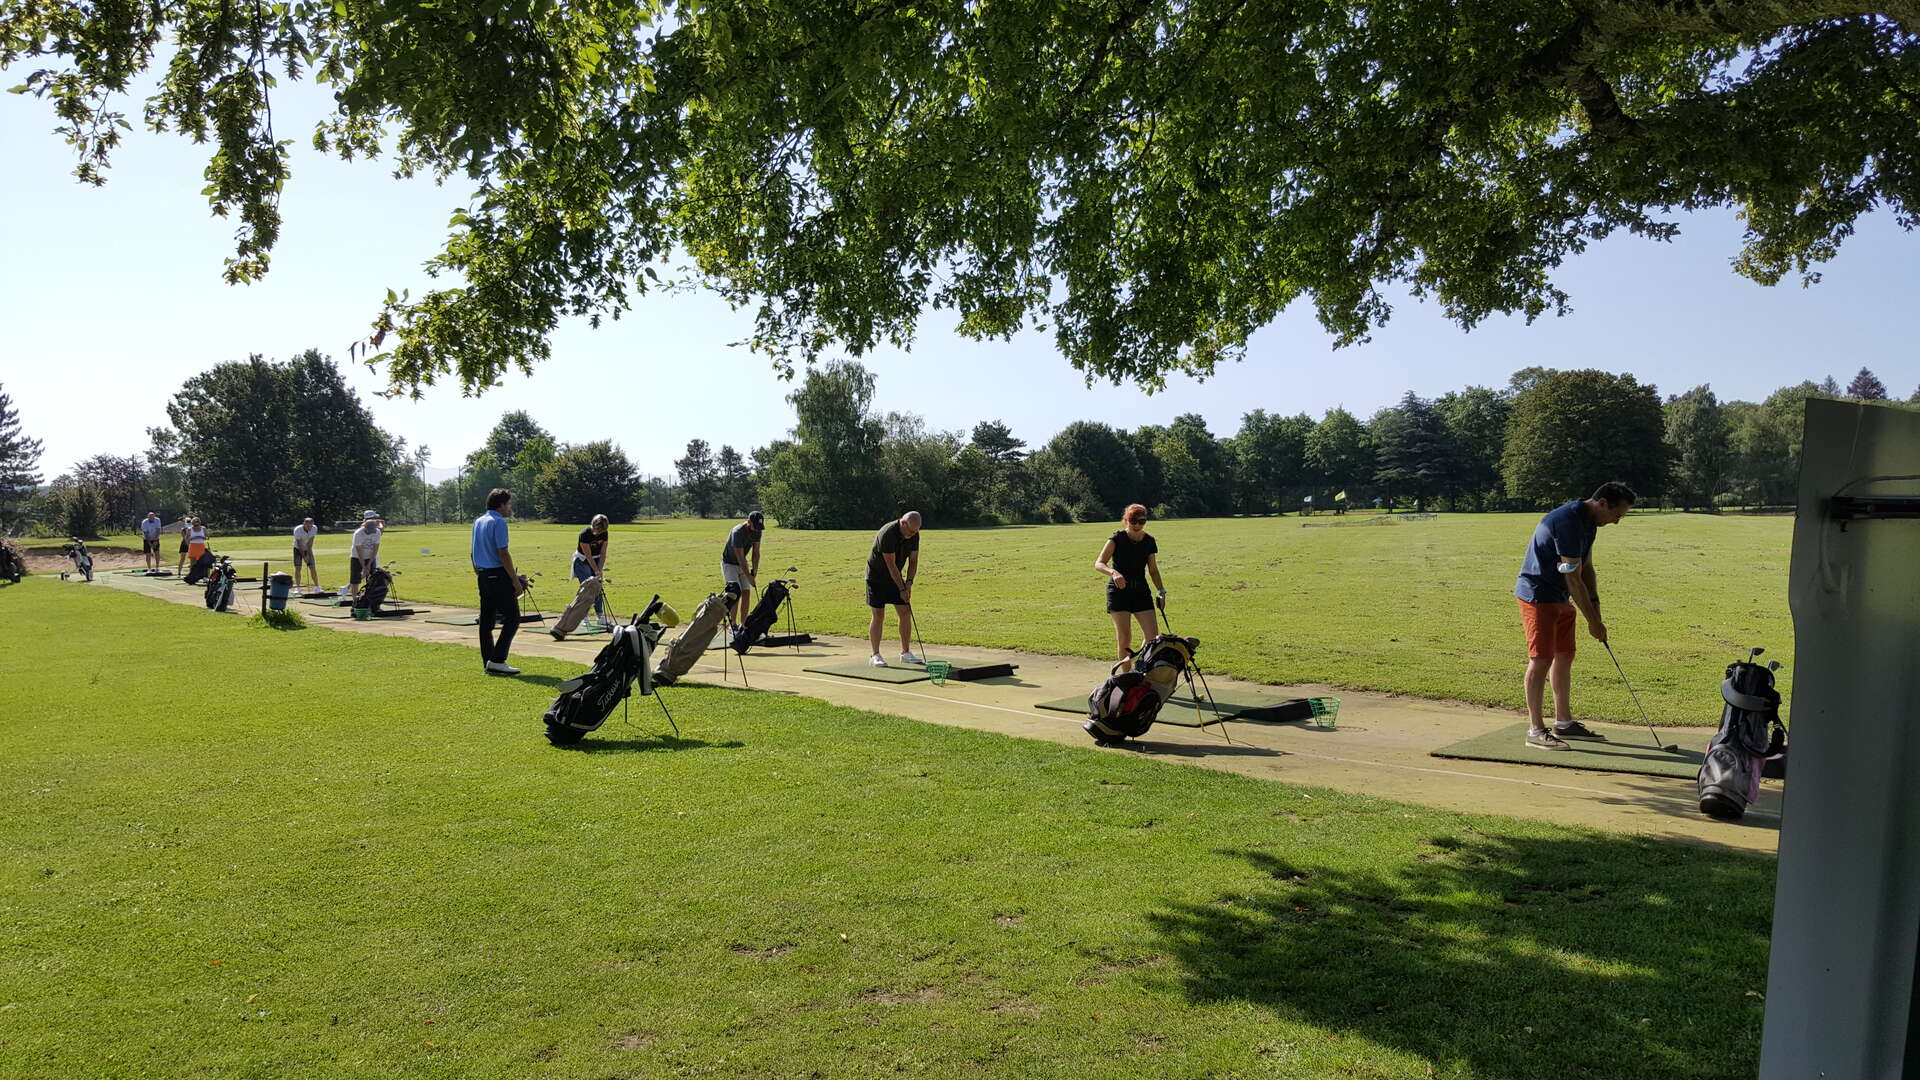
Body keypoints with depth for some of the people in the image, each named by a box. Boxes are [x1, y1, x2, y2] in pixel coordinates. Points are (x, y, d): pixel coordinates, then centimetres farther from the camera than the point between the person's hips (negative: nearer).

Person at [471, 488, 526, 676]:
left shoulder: (477, 522, 15)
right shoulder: (498, 522, -12)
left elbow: (474, 553, 19)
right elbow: (503, 553, -17)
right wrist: (516, 580, -14)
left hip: (483, 576, 9)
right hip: (498, 575, -9)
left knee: (486, 621, 9)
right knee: (512, 618, -5)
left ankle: (488, 662, 12)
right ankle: (497, 660, -11)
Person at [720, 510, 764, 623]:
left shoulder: (756, 531, -9)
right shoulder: (737, 532, -31)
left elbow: (756, 553, -3)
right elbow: (740, 558, -29)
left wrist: (754, 571, -13)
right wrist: (748, 577, -29)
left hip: (743, 564, 7)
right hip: (729, 563, -6)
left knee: (746, 593, -1)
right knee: (736, 594, -16)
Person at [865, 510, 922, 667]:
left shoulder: (914, 535, -8)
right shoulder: (887, 534, -29)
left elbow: (913, 560, -1)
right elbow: (891, 565, -26)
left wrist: (909, 583, -13)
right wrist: (902, 589, -23)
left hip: (895, 576, 6)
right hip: (876, 577, -6)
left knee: (905, 613, 0)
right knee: (878, 616, -6)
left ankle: (905, 653, 8)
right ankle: (875, 655, 2)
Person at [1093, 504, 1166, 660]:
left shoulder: (1149, 541, 5)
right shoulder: (1117, 539, -8)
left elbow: (1153, 570, 13)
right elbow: (1098, 564, -16)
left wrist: (1161, 590, 0)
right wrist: (1113, 572, -35)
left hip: (1141, 591, 4)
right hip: (1119, 591, -4)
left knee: (1153, 636, -5)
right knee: (1124, 638, -4)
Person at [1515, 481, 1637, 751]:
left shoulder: (1588, 521, 7)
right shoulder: (1568, 522, -25)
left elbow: (1587, 568, 13)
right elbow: (1573, 578, -22)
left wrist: (1595, 605, 1)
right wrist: (1593, 621, -16)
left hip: (1560, 597, 10)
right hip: (1537, 595, -10)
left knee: (1564, 657, 14)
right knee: (1541, 660, -10)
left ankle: (1564, 722, 24)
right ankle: (1535, 730, -6)